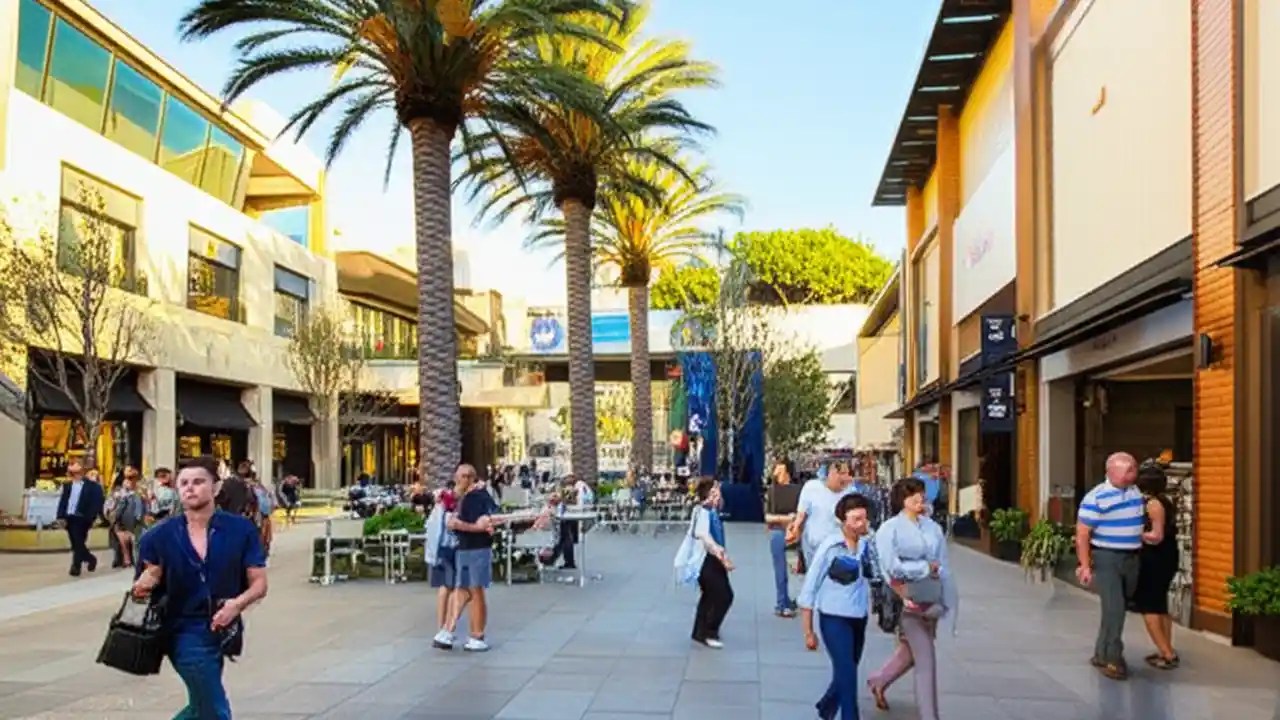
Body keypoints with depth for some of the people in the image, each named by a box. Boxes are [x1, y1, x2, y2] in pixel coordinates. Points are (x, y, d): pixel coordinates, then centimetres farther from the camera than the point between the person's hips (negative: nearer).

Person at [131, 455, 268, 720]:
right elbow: (145, 586, 3)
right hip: (186, 633, -2)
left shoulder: (241, 529, -7)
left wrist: (238, 603, -24)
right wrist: (144, 586, -19)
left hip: (221, 632, 2)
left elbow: (259, 584, -5)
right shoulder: (160, 536, -6)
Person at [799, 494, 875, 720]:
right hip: (834, 619, -5)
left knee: (845, 673, 20)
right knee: (847, 674, -10)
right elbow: (809, 589, -11)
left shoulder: (867, 545, -3)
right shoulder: (830, 547, -17)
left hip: (859, 620, 5)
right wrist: (808, 632, -9)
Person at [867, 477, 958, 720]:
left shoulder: (933, 527, 3)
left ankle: (879, 681, 46)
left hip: (931, 600, 5)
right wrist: (927, 567, -8)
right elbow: (891, 568, -14)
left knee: (910, 652, 21)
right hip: (909, 601, -5)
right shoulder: (890, 529, -9)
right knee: (926, 661, -3)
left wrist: (946, 601, -6)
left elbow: (943, 567, 2)